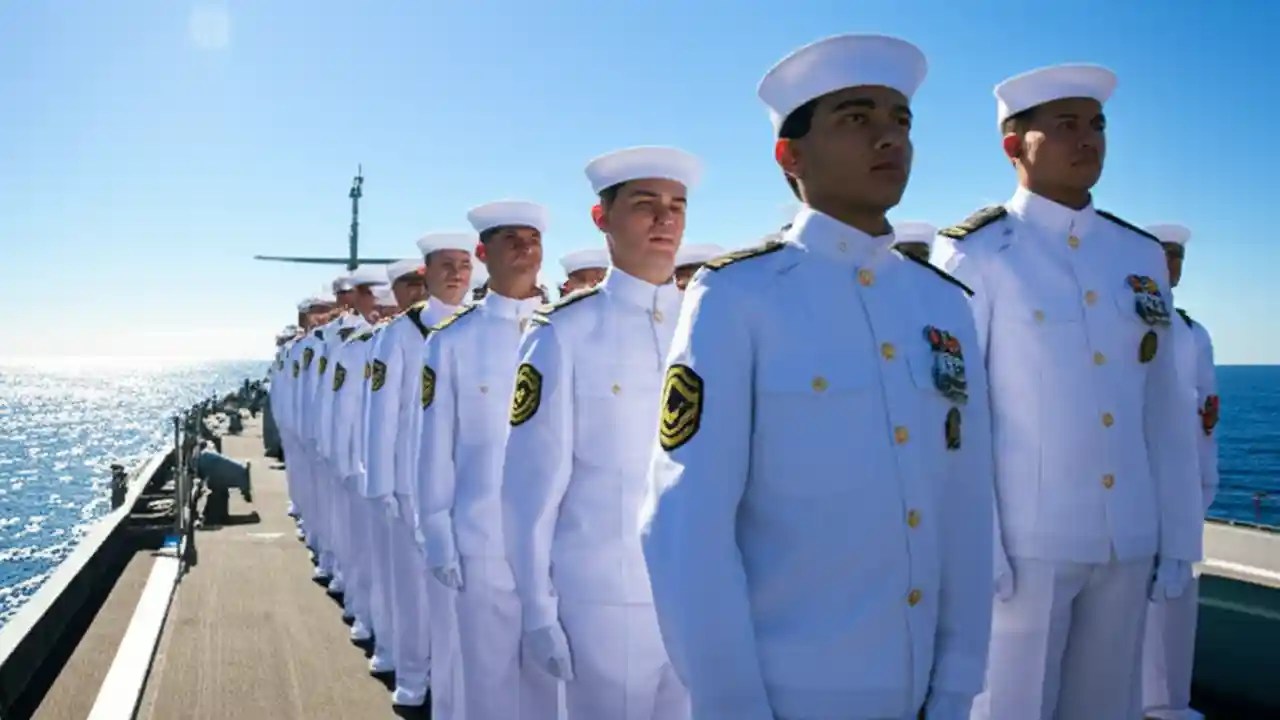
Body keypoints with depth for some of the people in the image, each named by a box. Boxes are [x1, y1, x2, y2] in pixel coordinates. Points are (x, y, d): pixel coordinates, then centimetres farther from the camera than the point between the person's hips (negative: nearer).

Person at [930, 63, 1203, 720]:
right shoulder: (972, 255, -6)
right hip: (1022, 541, -5)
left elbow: (1164, 411, 11)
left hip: (1128, 543, 5)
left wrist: (1177, 538, 9)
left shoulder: (1142, 256, 9)